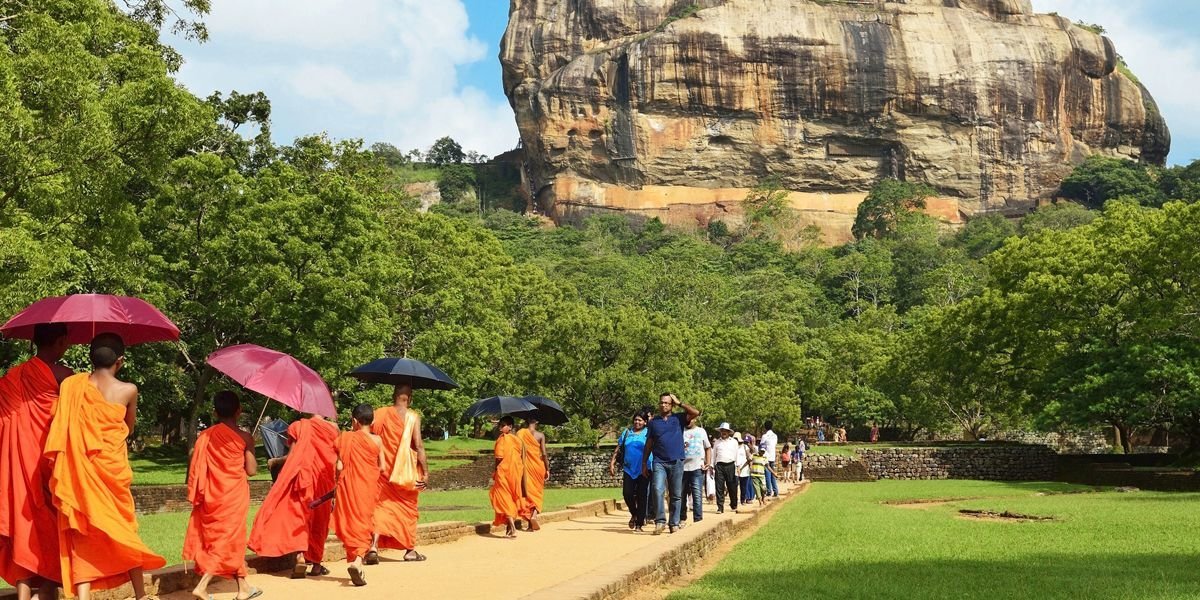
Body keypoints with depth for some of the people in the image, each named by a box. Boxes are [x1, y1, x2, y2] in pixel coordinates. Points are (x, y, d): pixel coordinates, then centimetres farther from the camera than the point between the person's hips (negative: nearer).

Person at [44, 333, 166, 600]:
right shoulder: (128, 390, -4)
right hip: (113, 470, 0)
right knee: (124, 531, 14)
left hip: (78, 474, 1)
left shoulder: (71, 384, -2)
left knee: (80, 537, 3)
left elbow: (62, 429, 0)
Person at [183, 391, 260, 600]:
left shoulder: (205, 435, 1)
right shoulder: (244, 437, -9)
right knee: (228, 540, 2)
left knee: (233, 540, 14)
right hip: (234, 495, -5)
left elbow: (195, 465, 0)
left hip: (212, 496, 5)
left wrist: (195, 492, 14)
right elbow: (251, 470, -8)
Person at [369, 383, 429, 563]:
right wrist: (425, 471, -8)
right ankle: (410, 551, 20)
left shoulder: (379, 414, 2)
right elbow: (418, 446, -13)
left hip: (383, 470, 2)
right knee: (408, 508, 13)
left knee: (381, 507, 4)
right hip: (406, 471, -2)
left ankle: (373, 546, -15)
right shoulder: (413, 417, -7)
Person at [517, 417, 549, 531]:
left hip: (524, 466, 1)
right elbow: (544, 454, -7)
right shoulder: (540, 435, -4)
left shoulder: (520, 433, -1)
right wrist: (547, 469, -1)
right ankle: (534, 514, -11)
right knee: (537, 493, 12)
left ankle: (530, 521, 6)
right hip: (537, 466, -1)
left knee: (527, 492, 9)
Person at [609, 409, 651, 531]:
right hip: (628, 469, 2)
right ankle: (634, 514, 20)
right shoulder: (627, 433, 11)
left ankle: (639, 523, 8)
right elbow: (618, 449, 12)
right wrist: (612, 463, 5)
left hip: (643, 470, -2)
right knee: (627, 493, -8)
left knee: (641, 497, -1)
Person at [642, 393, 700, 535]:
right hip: (659, 462, 0)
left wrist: (679, 403, -2)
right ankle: (660, 520, -13)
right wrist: (644, 463, 11)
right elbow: (649, 443, 14)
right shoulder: (653, 422, 10)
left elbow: (696, 413, -8)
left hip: (676, 462, 0)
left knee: (676, 495, 5)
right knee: (657, 489, -19)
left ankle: (674, 523, 13)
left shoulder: (678, 418, 6)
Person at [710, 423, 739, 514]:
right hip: (719, 466, 0)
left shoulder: (734, 442, 11)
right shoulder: (717, 442, 12)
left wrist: (737, 467, 3)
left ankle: (734, 506, 20)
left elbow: (737, 455, 10)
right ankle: (720, 507, -1)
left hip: (730, 466, 0)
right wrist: (712, 467, 9)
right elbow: (714, 455, 14)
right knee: (719, 487, -4)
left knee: (732, 487, 4)